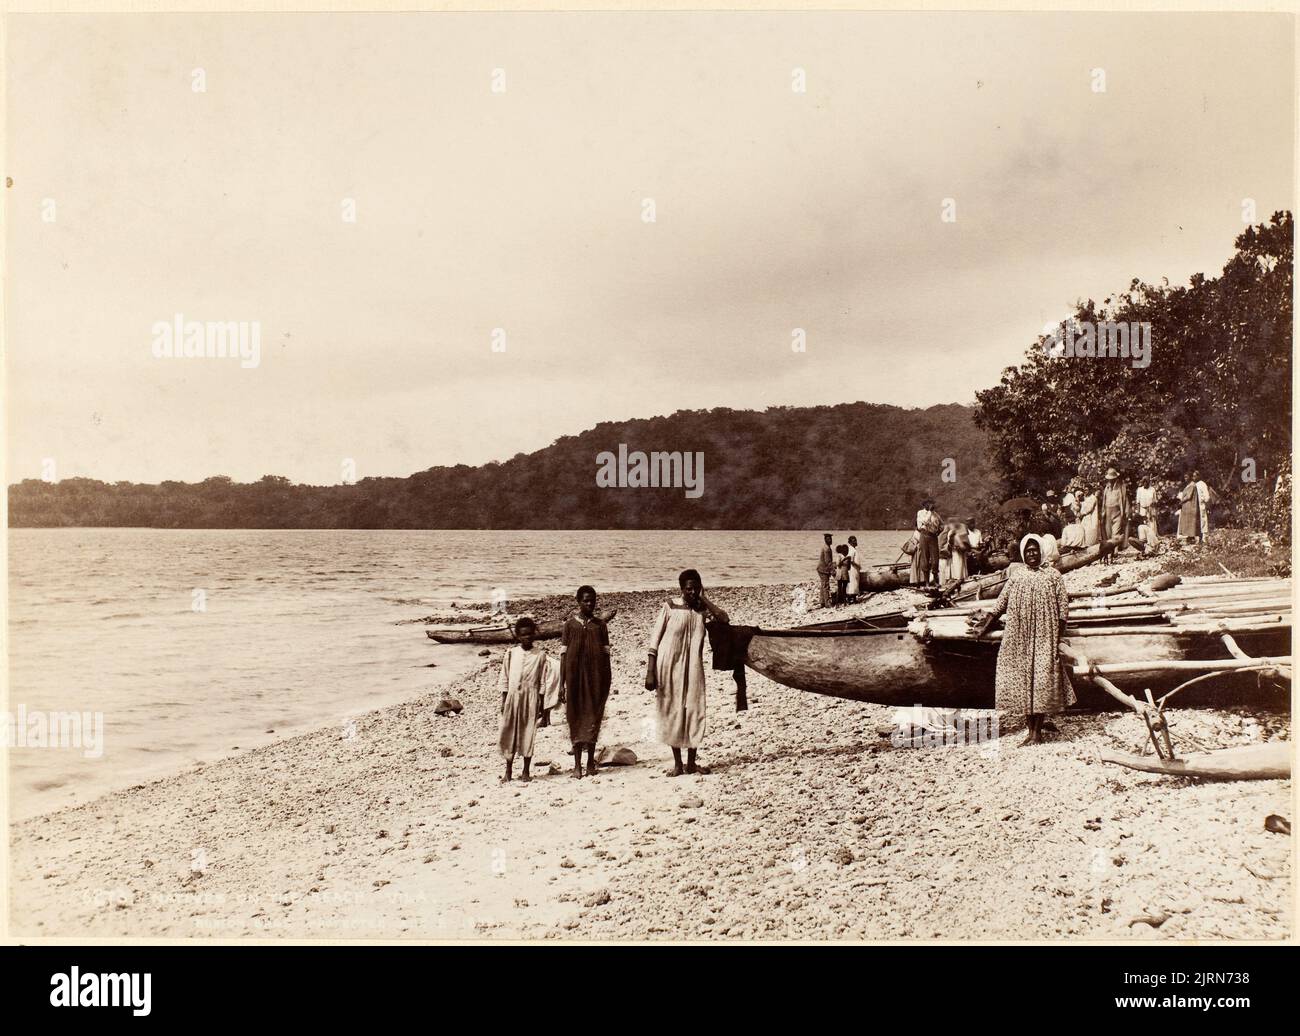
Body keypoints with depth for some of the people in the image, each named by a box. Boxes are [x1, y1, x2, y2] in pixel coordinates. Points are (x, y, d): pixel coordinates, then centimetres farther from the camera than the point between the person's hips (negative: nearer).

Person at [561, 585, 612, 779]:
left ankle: (591, 761, 13)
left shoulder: (600, 624, 6)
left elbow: (605, 653, 7)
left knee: (593, 717, 3)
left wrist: (607, 680, 2)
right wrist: (561, 683, -2)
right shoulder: (570, 624, 3)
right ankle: (577, 764, 8)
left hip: (596, 676, 1)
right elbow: (564, 654, 2)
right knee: (575, 718, 2)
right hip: (575, 676, -1)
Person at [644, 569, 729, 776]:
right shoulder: (669, 607, -5)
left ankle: (691, 763, 9)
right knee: (672, 713, 3)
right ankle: (677, 763, 11)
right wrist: (650, 672, -11)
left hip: (693, 668, 3)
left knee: (694, 712, -1)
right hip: (669, 666, -3)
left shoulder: (702, 610, 5)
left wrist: (703, 598, -9)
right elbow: (653, 641, -5)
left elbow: (724, 619, -12)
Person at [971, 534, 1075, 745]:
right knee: (1022, 679, 2)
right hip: (1018, 637, 3)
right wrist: (986, 623, 9)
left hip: (1044, 638, -2)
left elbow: (1063, 610, 1)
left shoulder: (1053, 576, 4)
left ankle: (1038, 731, 0)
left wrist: (1058, 639, -5)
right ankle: (1031, 729, 12)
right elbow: (1001, 603, 13)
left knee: (1041, 678, -6)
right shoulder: (1015, 575, 10)